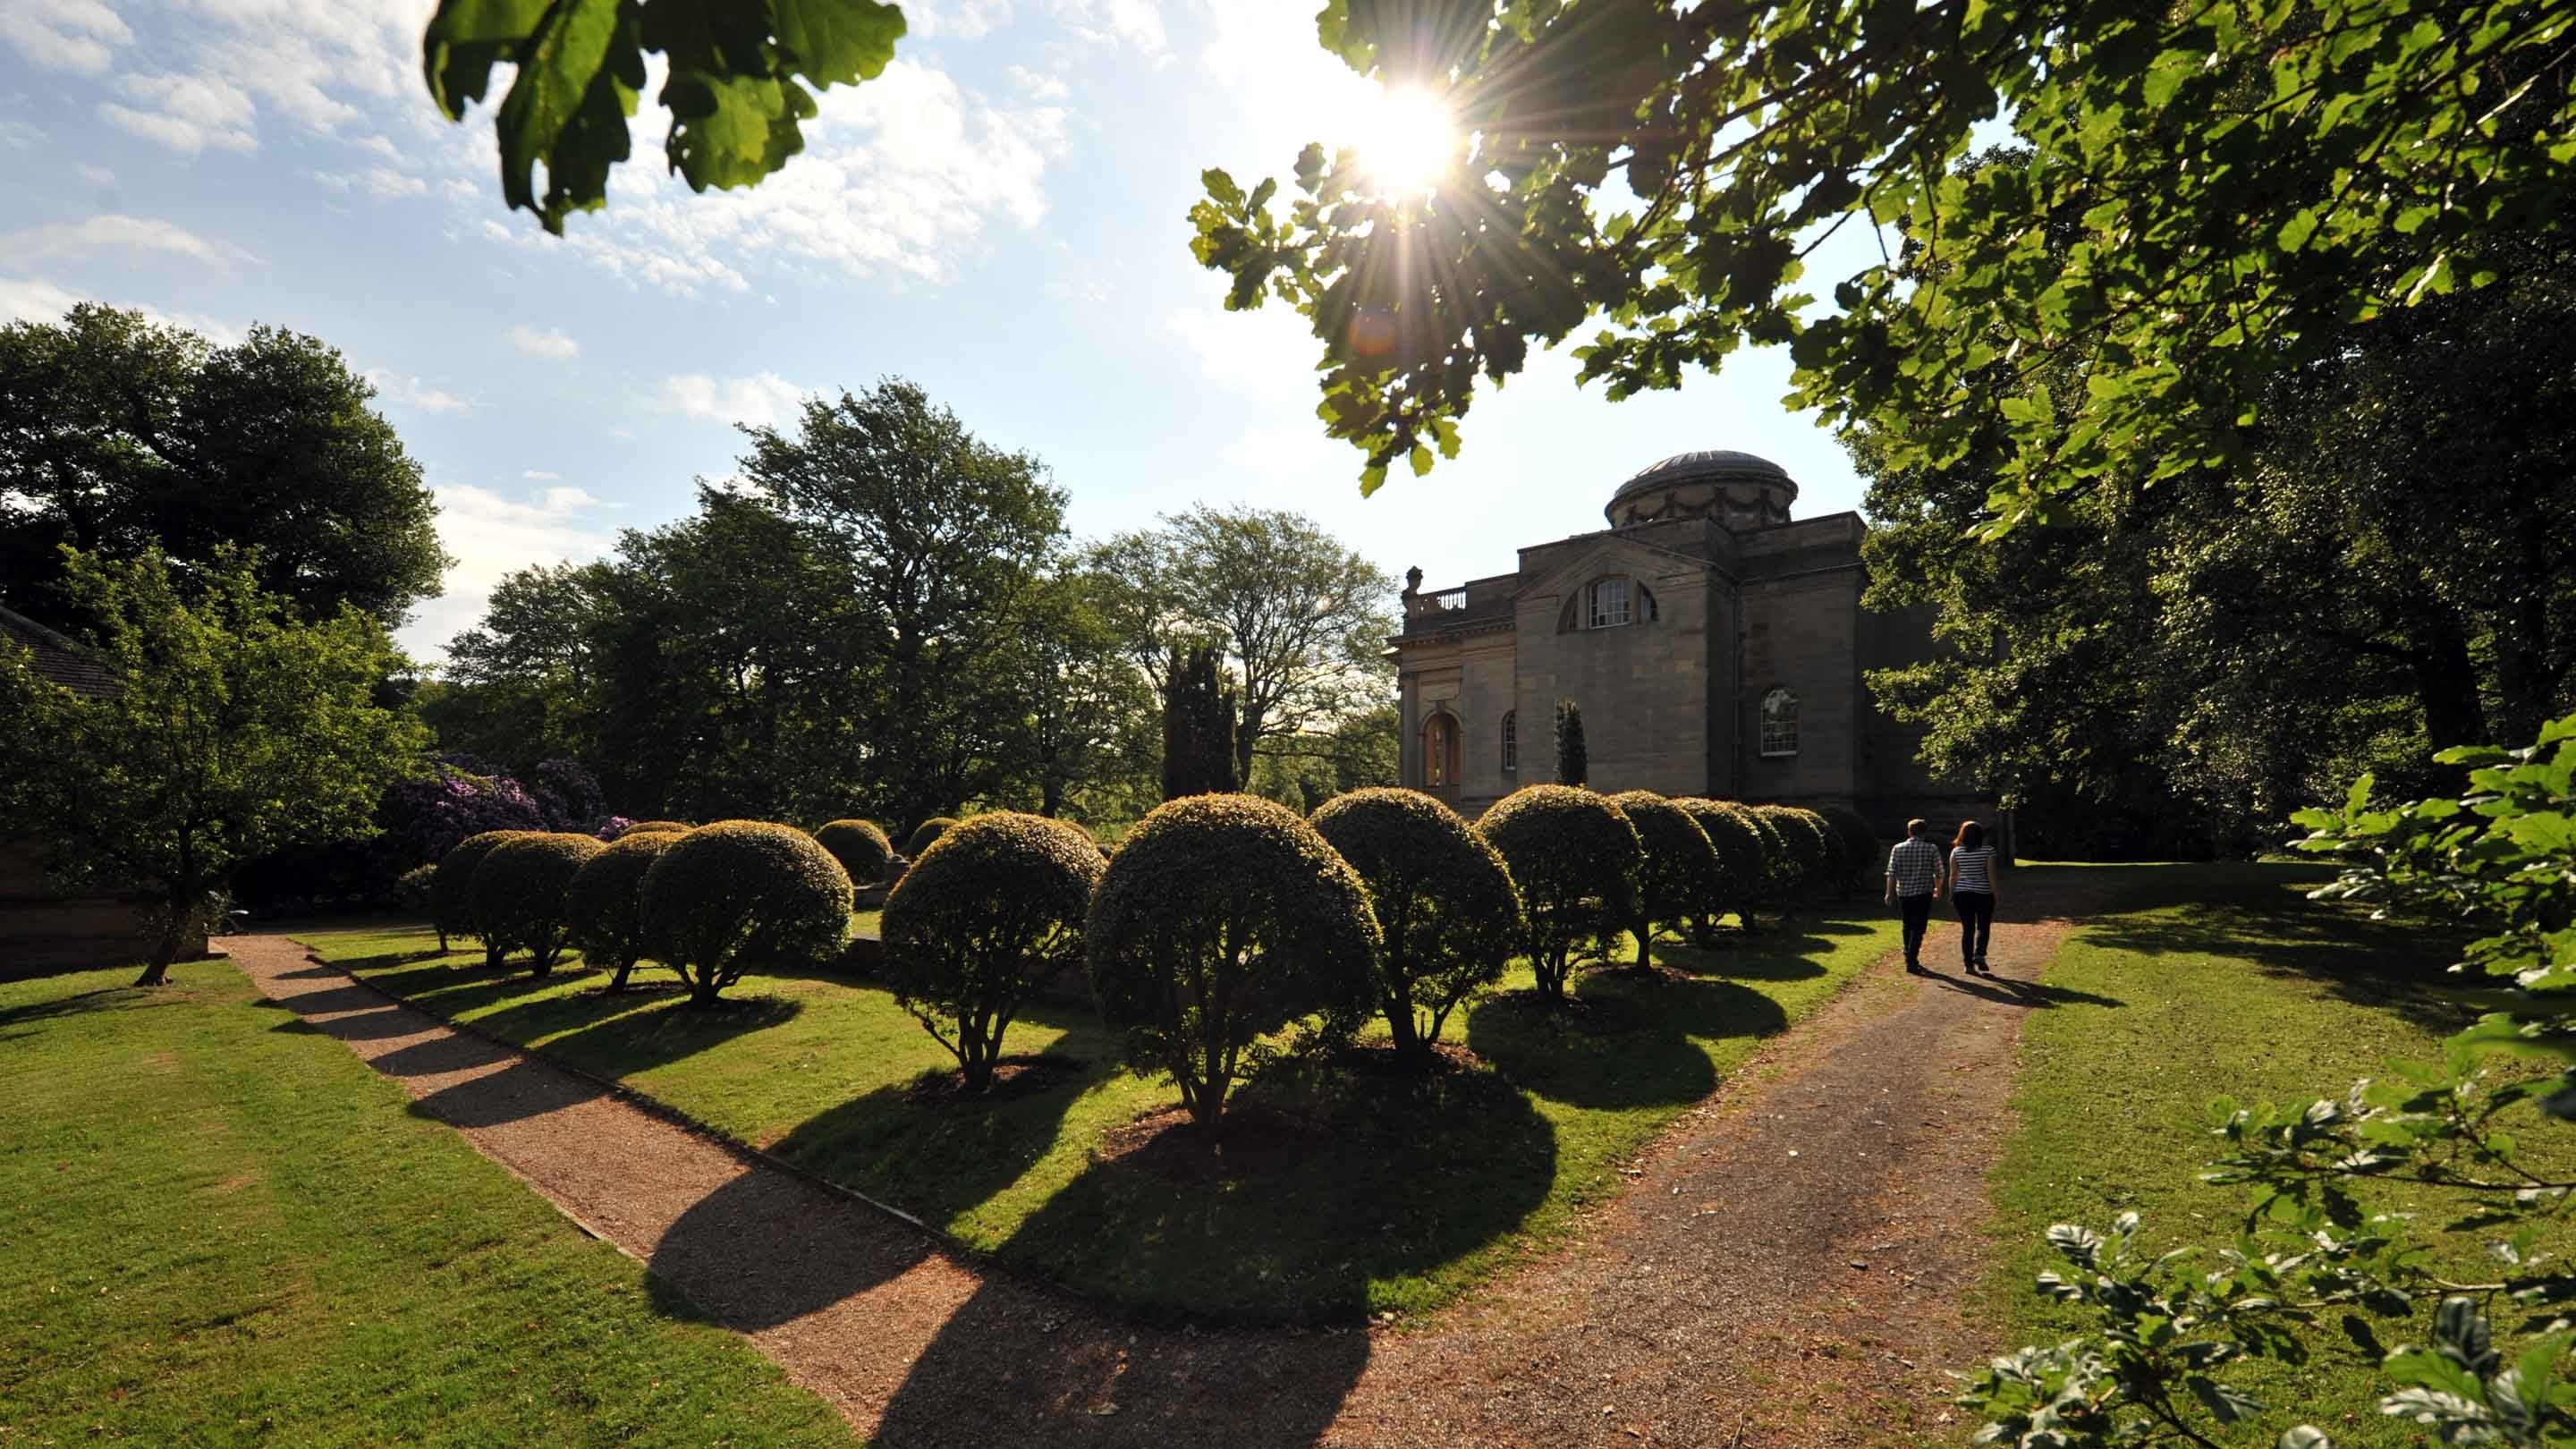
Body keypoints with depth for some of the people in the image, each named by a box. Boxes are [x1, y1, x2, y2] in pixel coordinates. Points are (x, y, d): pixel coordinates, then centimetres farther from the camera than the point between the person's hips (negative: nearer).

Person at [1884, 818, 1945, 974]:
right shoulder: (1932, 849, -3)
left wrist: (1890, 893, 4)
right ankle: (1912, 961, -8)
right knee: (1918, 928, -1)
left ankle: (1909, 957, 25)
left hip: (1903, 893, 3)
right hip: (1923, 893, -2)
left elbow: (1892, 873, -2)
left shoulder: (1898, 848, 0)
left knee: (1908, 926, 17)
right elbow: (1939, 873, 4)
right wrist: (1938, 889, 21)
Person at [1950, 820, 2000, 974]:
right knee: (1983, 927, 12)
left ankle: (1969, 964, 8)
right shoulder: (1988, 851, -7)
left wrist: (1951, 895, 10)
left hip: (1962, 894, 2)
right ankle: (1979, 954, -9)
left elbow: (1953, 876, 1)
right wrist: (1995, 895, 0)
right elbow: (1991, 875, -8)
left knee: (1967, 929, 7)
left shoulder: (1956, 851, -1)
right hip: (1983, 894, -2)